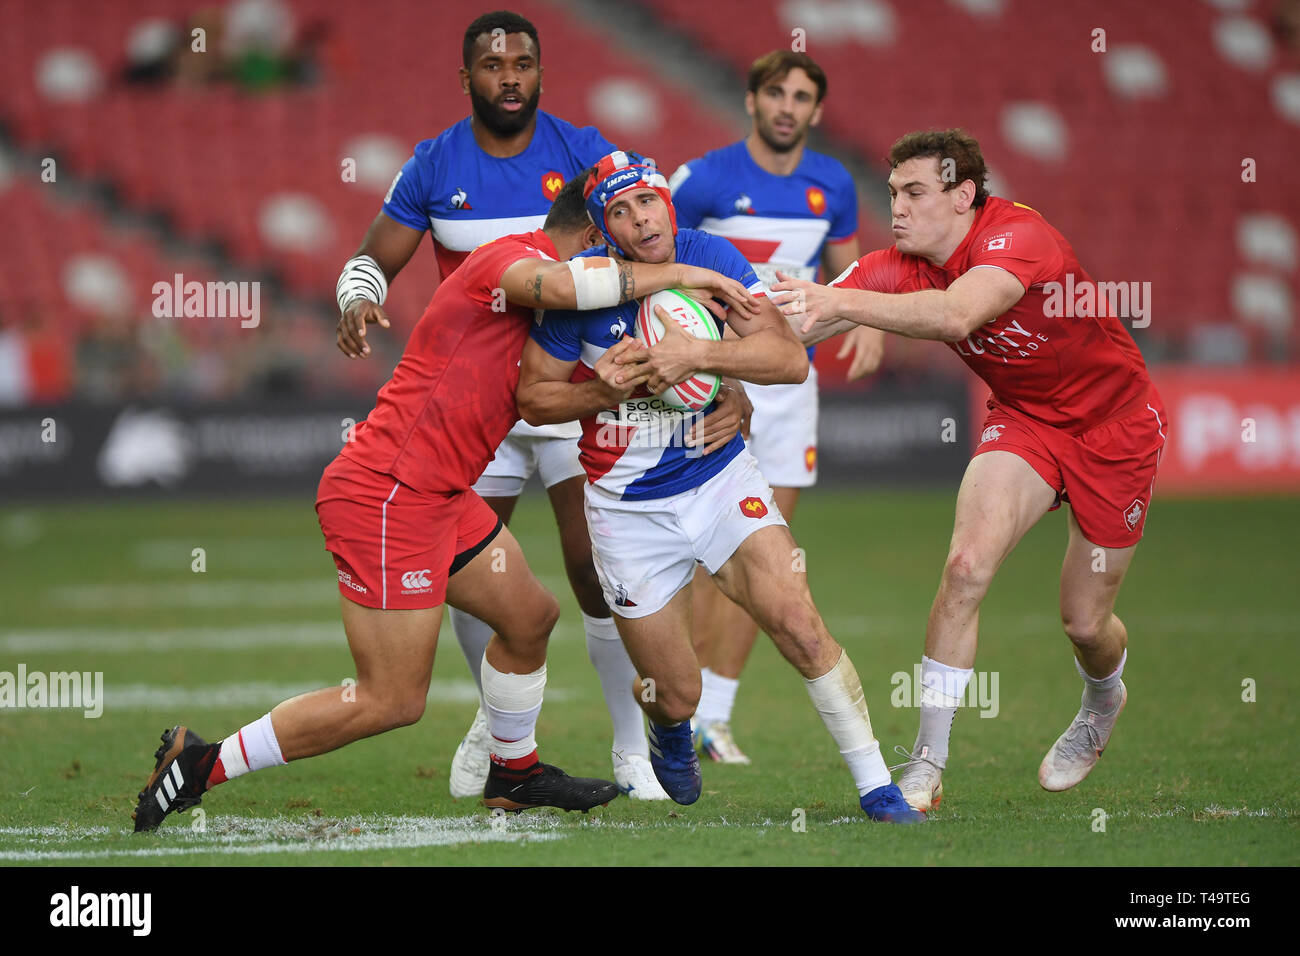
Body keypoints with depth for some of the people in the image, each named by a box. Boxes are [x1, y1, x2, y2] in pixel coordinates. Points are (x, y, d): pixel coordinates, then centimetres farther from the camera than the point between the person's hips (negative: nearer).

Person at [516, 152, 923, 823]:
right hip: (629, 509, -1)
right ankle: (668, 727, 44)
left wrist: (697, 353, -32)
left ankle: (876, 787, -5)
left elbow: (790, 359, -20)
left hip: (720, 477, 1)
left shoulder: (710, 259, -11)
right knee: (677, 698, 4)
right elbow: (534, 398, -3)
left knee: (800, 627, -17)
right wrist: (605, 393, -21)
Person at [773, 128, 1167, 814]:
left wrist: (841, 302, -60)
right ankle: (927, 763, -15)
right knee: (967, 564, -21)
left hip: (1114, 424, -4)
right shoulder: (899, 268, -13)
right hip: (1023, 418, 4)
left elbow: (957, 315, -51)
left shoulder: (1019, 236, -32)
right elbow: (796, 321, -21)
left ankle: (1103, 702, 43)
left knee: (1084, 621, 4)